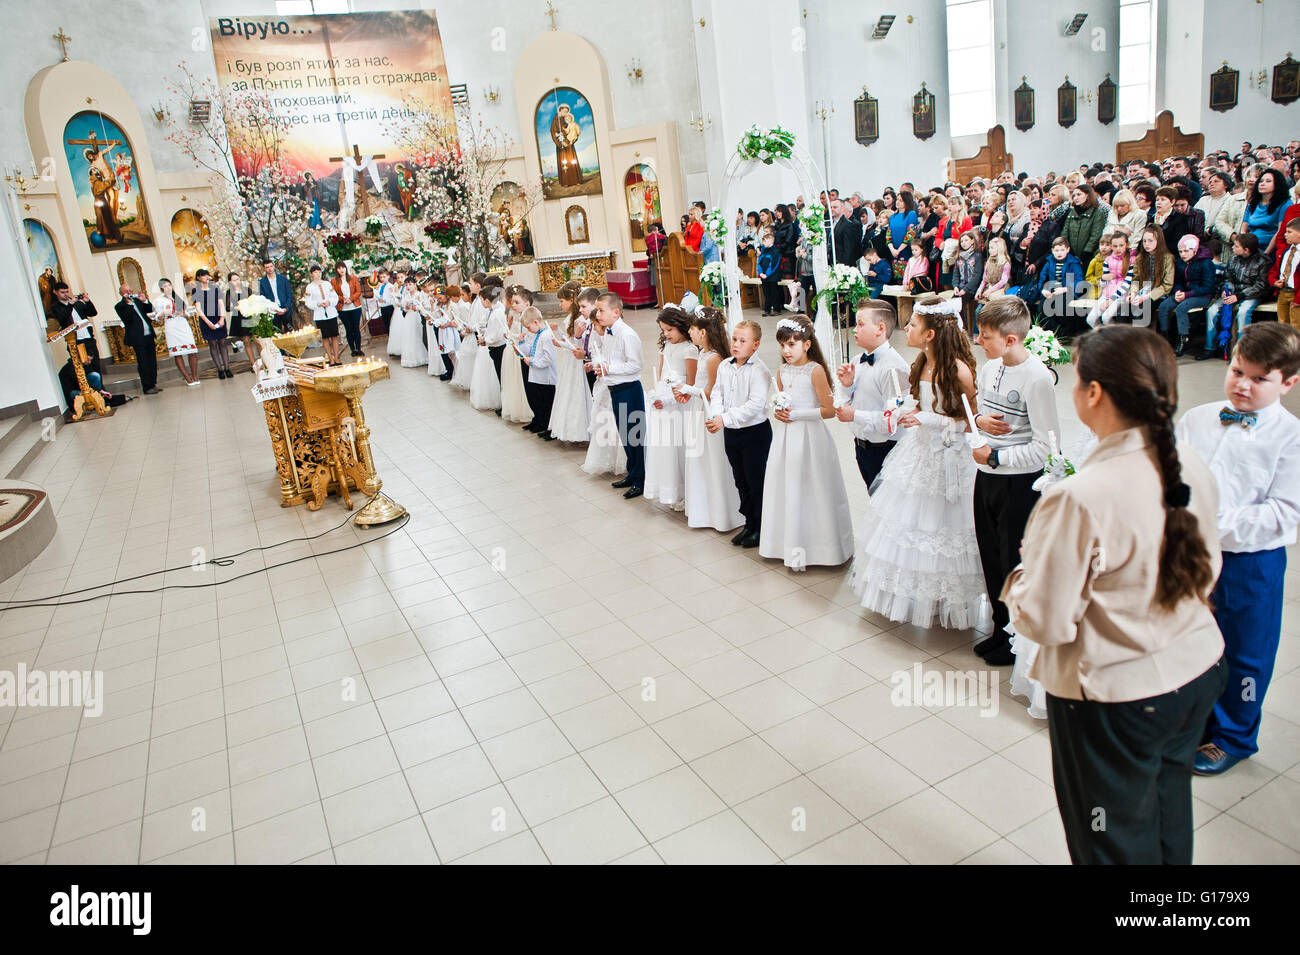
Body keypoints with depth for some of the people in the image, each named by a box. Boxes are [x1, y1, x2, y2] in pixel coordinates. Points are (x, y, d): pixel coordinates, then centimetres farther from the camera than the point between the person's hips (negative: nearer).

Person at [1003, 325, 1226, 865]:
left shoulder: (1080, 499, -30)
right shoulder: (1193, 471, -7)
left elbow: (1046, 621, -23)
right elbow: (1206, 574, 8)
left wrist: (1019, 579, -5)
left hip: (1115, 699, -7)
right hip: (1198, 676, 7)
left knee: (1118, 844, 17)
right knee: (1169, 829, 28)